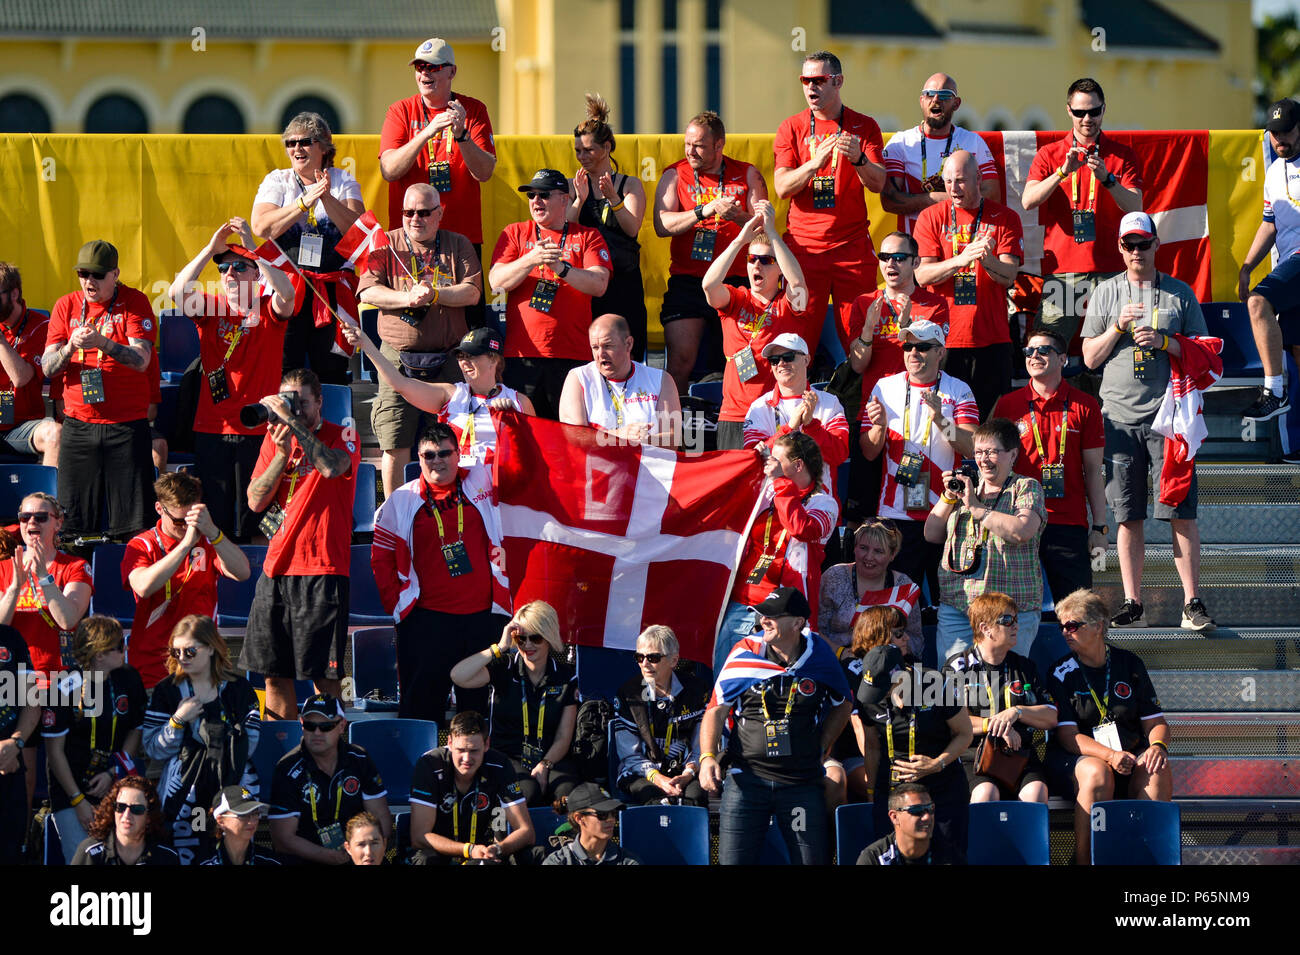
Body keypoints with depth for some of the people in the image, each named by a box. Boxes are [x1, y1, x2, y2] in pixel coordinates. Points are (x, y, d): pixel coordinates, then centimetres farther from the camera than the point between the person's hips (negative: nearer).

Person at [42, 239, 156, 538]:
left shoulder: (134, 303, 0)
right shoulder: (66, 306, 8)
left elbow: (141, 360, -12)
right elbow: (48, 368, 3)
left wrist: (103, 343, -28)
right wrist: (70, 347, -18)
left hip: (127, 425, -3)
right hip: (78, 426, 3)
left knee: (133, 525, -5)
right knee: (73, 524, 0)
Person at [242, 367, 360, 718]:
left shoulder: (342, 436, -1)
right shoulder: (274, 439, 13)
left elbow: (332, 467, -25)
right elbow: (255, 501, 5)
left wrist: (292, 420, -21)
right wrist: (282, 452, -8)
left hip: (323, 570, -5)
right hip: (277, 567, 5)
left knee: (324, 675, -6)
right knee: (275, 673, 6)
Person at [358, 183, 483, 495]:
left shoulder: (458, 245, 9)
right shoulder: (385, 245, 8)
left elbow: (472, 293, -3)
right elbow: (368, 292, -3)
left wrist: (433, 294, -17)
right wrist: (407, 298, -18)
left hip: (448, 359, 0)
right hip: (398, 359, 0)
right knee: (395, 446, -4)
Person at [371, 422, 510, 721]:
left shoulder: (480, 482, 6)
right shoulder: (402, 501, 4)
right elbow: (381, 558, 8)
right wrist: (395, 604, 1)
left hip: (482, 617, 1)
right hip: (428, 619, -1)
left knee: (479, 702, 7)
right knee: (421, 703, -1)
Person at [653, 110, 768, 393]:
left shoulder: (748, 175, 10)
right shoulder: (674, 176, 9)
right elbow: (662, 225, -6)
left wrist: (739, 217, -19)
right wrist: (706, 211, -18)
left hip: (738, 281, 0)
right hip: (688, 282, 0)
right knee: (680, 360, -12)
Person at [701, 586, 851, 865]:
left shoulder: (820, 656, 0)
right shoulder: (744, 654, -3)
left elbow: (841, 706, 18)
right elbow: (716, 710, 2)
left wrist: (821, 748, 9)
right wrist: (708, 757, -11)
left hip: (803, 782, 1)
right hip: (748, 777, -1)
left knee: (813, 860, -1)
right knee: (733, 860, -6)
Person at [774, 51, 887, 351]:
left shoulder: (864, 126, 7)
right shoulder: (792, 128, 7)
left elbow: (878, 183, -1)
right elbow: (782, 188, -3)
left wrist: (858, 159, -22)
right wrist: (815, 162, -20)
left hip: (853, 247, 0)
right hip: (804, 247, 0)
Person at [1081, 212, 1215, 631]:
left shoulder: (1180, 293, 9)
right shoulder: (1106, 293, 10)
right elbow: (1090, 358, 8)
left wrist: (1163, 341, -9)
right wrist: (1118, 327, -7)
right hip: (1121, 415, 1)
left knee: (1181, 513, -8)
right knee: (1129, 516, 2)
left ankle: (1192, 602, -7)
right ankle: (1132, 602, 8)